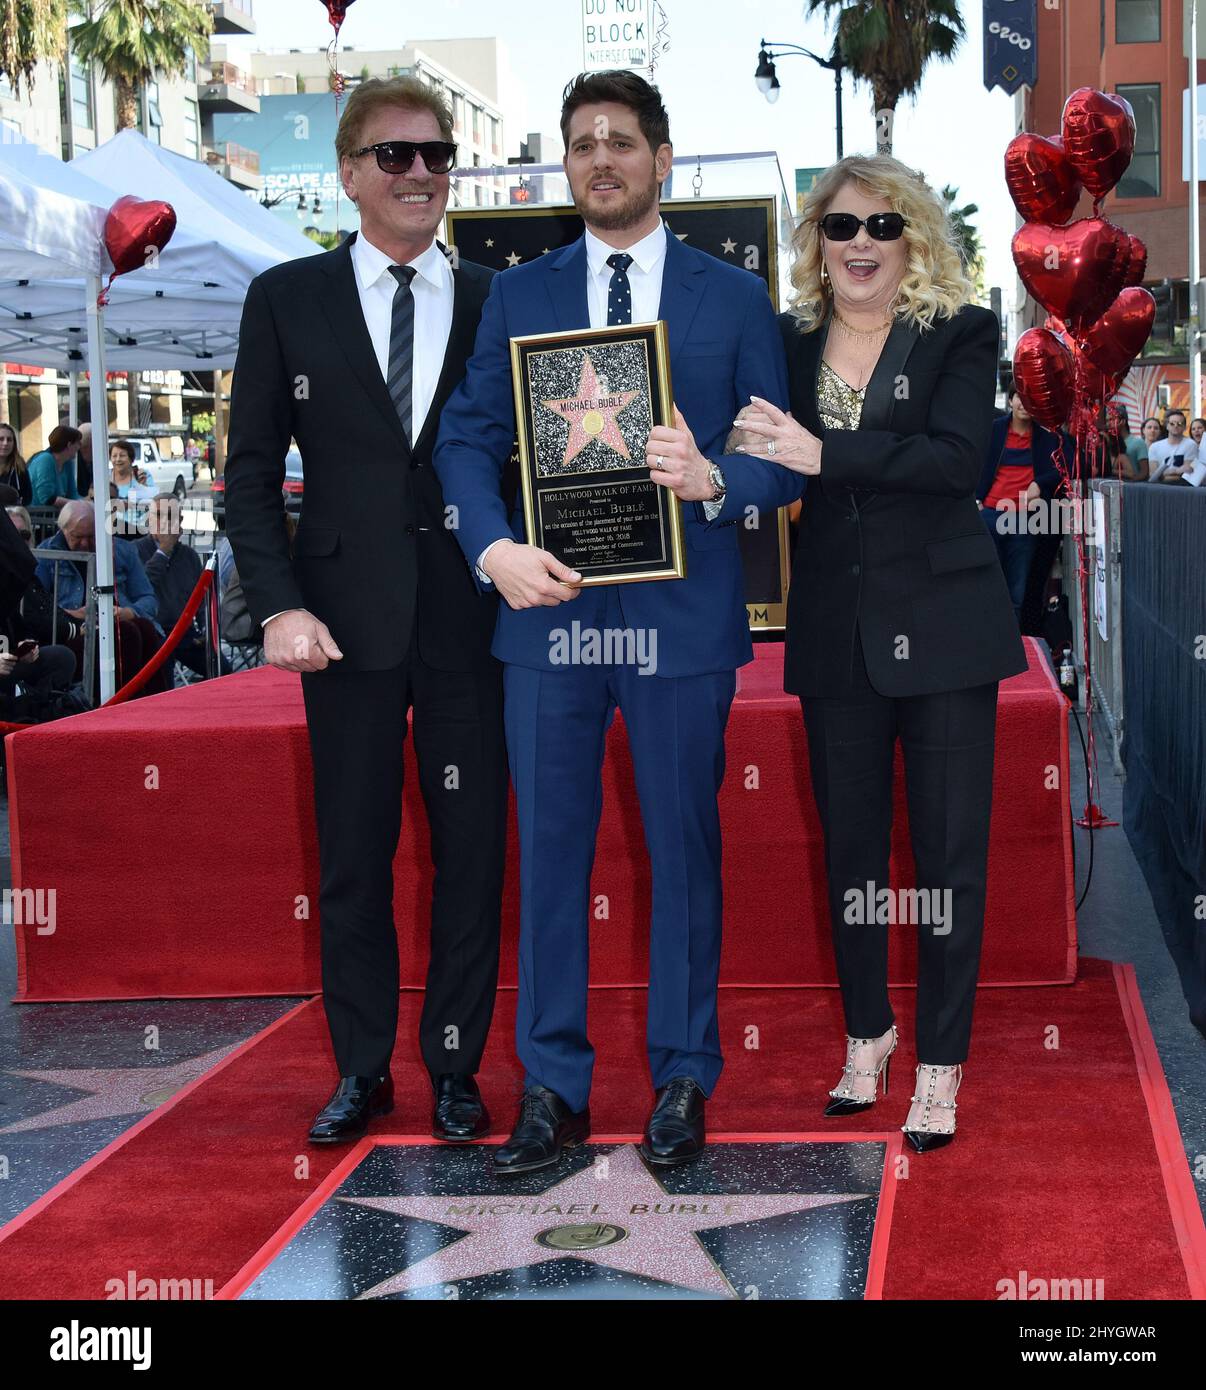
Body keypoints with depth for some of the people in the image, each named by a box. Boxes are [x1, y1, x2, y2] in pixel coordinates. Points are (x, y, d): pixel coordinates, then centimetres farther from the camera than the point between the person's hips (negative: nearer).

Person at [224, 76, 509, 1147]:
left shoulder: (493, 303, 7)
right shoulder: (288, 299, 5)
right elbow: (252, 470, 3)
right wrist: (280, 606, -7)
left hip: (471, 616, 1)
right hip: (347, 616, 0)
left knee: (472, 848, 5)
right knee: (353, 855, 6)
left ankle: (455, 1069, 18)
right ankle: (362, 1070, 20)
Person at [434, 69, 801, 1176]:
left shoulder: (736, 299, 7)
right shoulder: (519, 296, 11)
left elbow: (784, 457, 5)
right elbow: (468, 439, 6)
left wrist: (712, 480, -17)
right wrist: (496, 547, -12)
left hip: (682, 616, -1)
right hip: (548, 606, 1)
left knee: (684, 848, 6)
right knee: (550, 854, 5)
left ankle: (683, 1084, 19)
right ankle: (553, 1092, 15)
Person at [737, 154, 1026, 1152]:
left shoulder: (961, 335, -3)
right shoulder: (791, 342, 6)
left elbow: (958, 457, -18)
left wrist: (823, 454, -25)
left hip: (941, 623, -3)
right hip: (836, 630, 3)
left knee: (949, 848, 1)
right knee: (849, 845, 13)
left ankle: (941, 1063, 11)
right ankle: (867, 1031, 30)